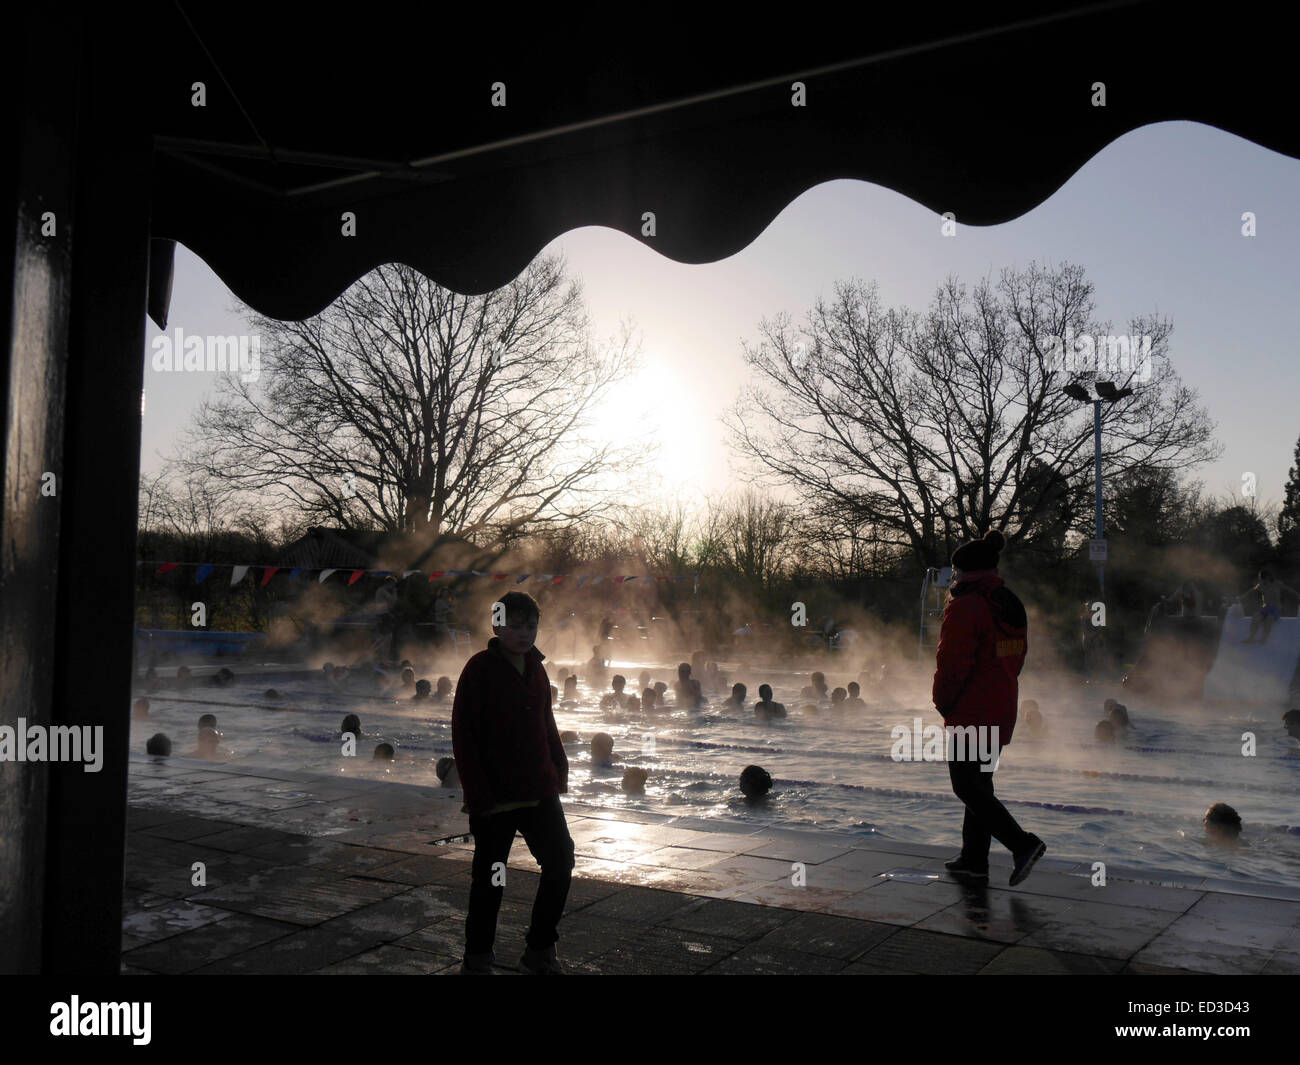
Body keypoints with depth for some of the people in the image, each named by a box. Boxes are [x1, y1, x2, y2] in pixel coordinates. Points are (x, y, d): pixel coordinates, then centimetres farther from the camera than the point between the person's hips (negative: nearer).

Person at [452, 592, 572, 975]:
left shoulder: (536, 668, 10)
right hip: (496, 797, -6)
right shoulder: (480, 669, -10)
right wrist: (479, 795, -15)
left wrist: (559, 768, 8)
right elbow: (463, 736, -12)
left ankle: (541, 949, 22)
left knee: (560, 862, 5)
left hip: (539, 792, 6)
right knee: (489, 878, 5)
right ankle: (477, 958, 23)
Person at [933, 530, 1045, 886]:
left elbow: (953, 663, -18)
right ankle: (974, 858, 22)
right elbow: (1017, 657, 16)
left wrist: (944, 703, -4)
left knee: (967, 786, -1)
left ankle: (1023, 843, -11)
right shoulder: (1012, 607, 10)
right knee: (980, 782, 16)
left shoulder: (964, 607, -17)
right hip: (1003, 712, 9)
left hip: (971, 713, -9)